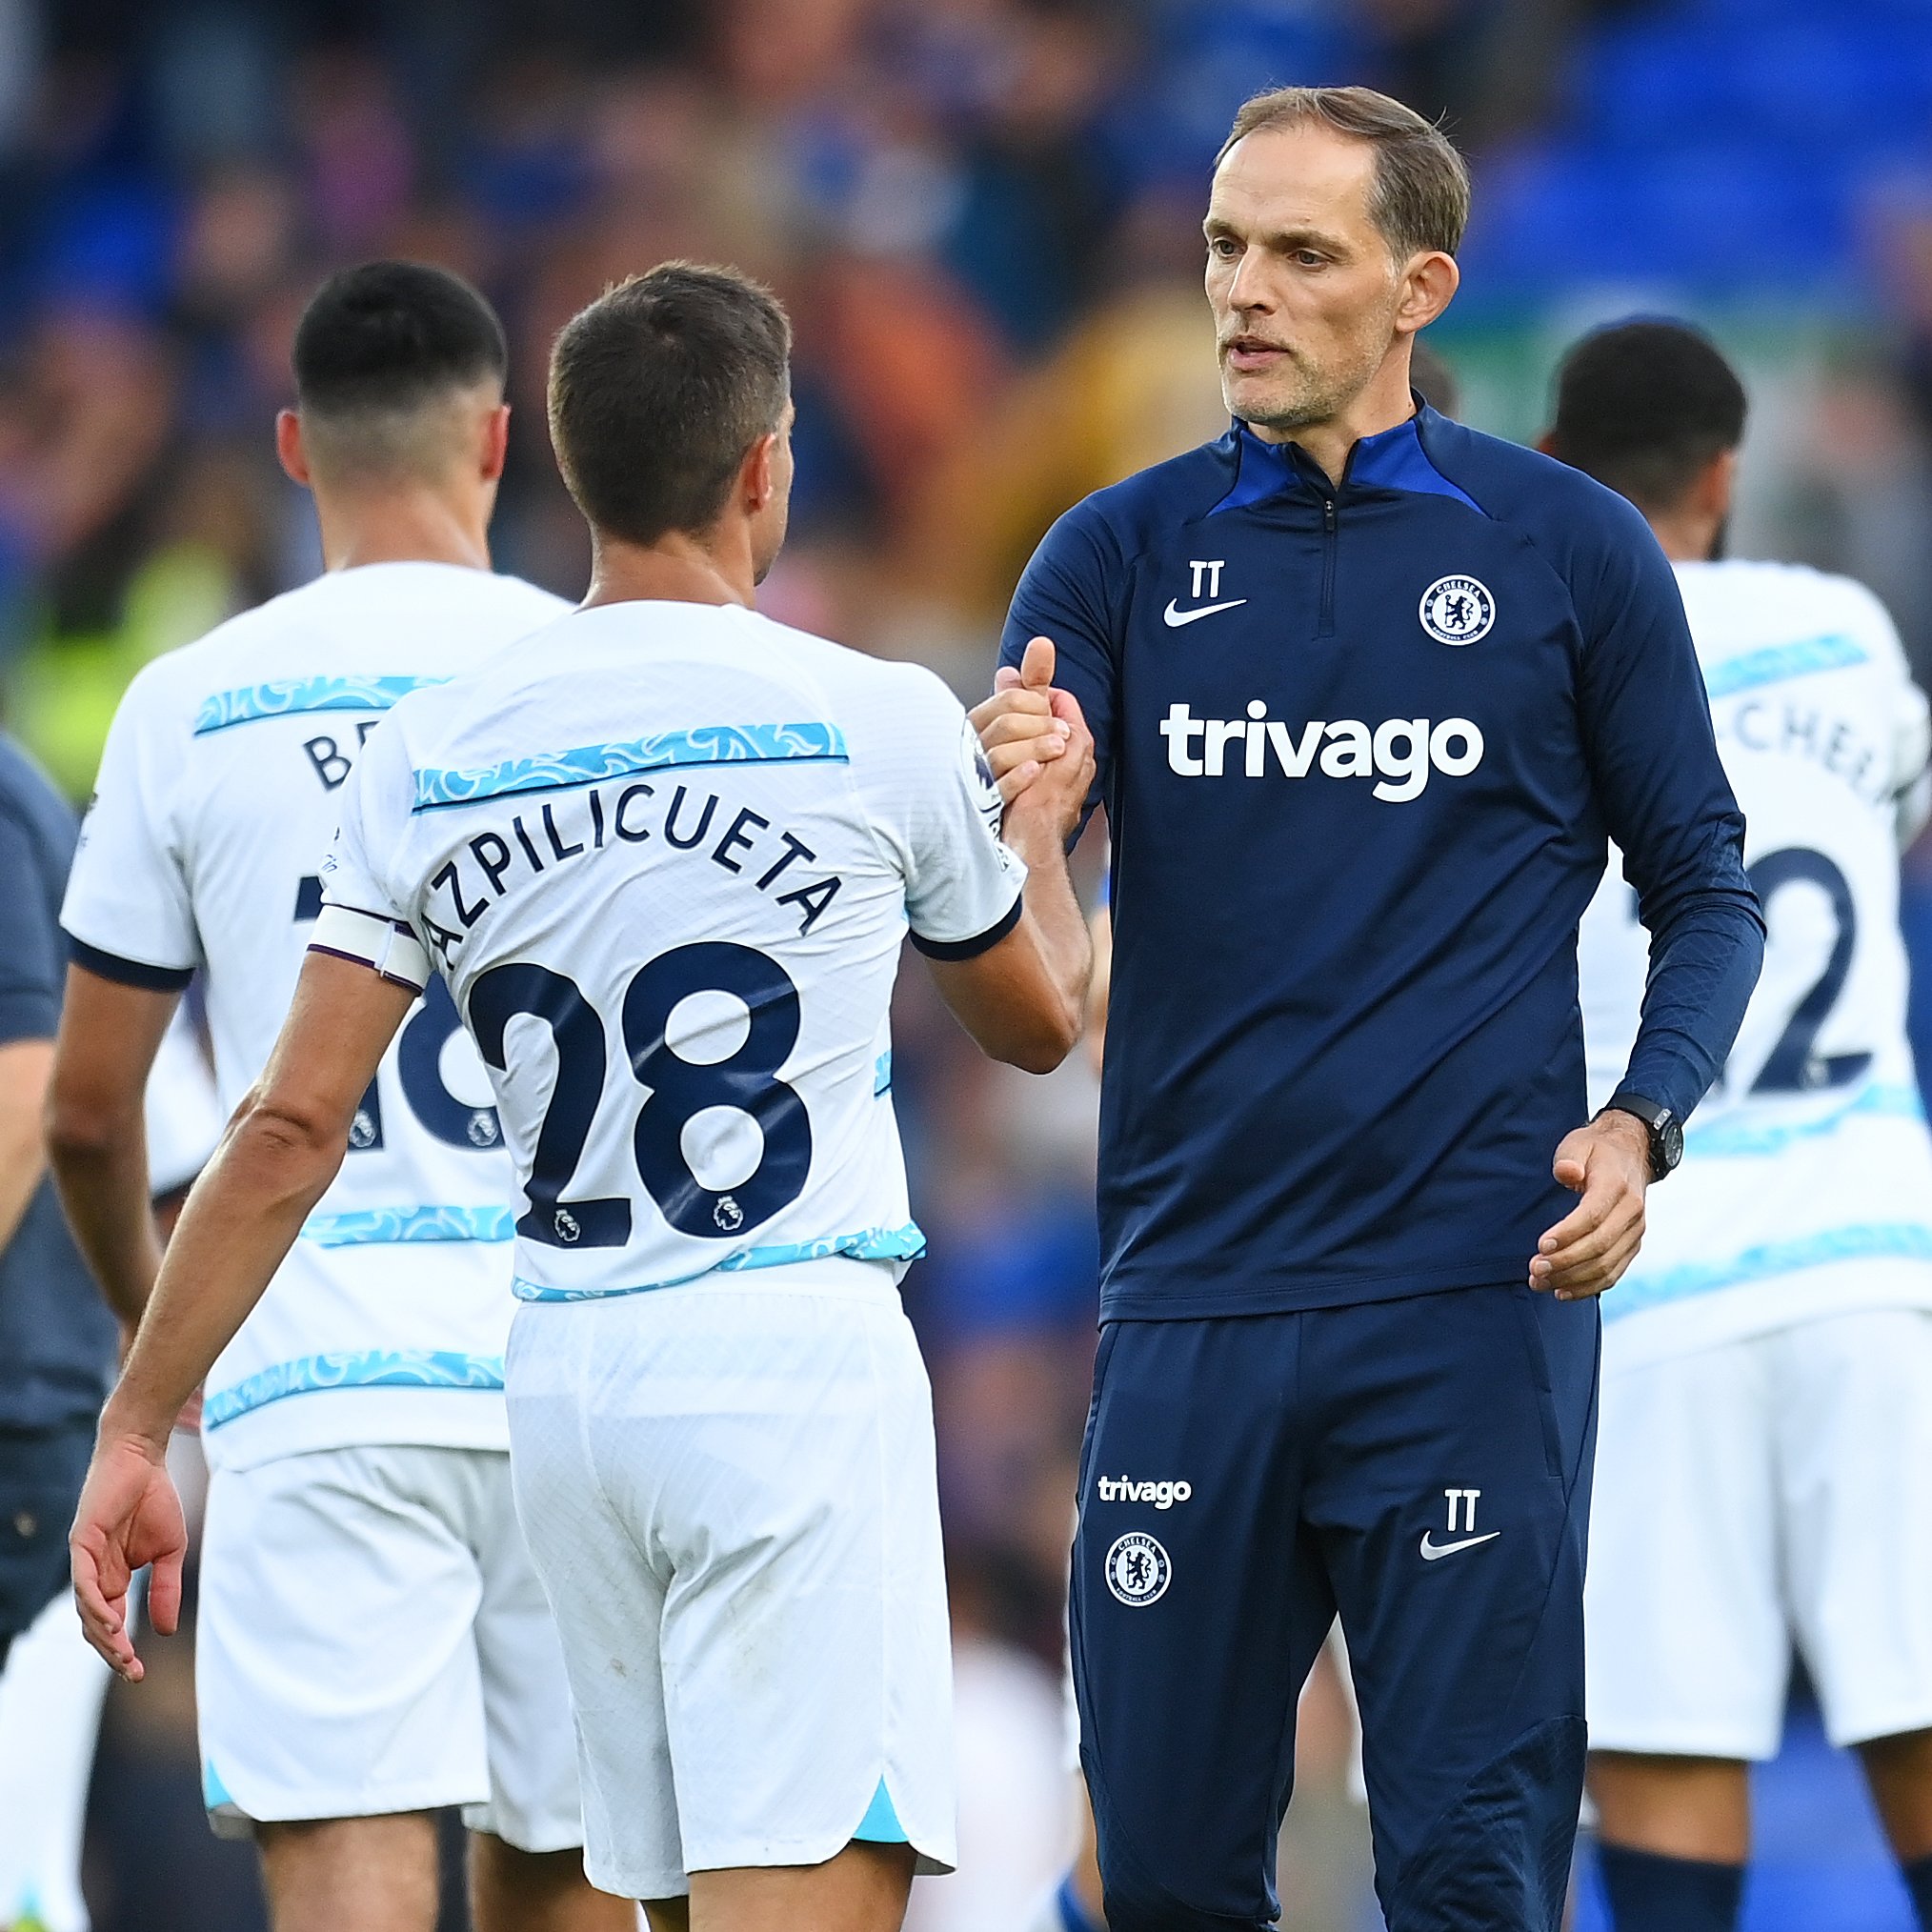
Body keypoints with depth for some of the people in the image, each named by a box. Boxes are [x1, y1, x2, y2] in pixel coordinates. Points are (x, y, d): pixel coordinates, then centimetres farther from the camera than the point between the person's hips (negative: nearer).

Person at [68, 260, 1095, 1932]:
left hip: (562, 1375, 5)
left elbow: (294, 1128, 1)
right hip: (795, 1356, -5)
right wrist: (1040, 823, 34)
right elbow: (1038, 1022, 14)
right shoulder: (882, 726, -4)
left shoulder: (426, 760, 4)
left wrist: (137, 1431, 6)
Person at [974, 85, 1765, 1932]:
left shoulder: (1569, 549, 3)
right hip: (1189, 1297, 2)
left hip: (1474, 1302, -2)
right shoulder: (1121, 553, 7)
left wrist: (1639, 1125, -9)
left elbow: (1704, 886, 8)